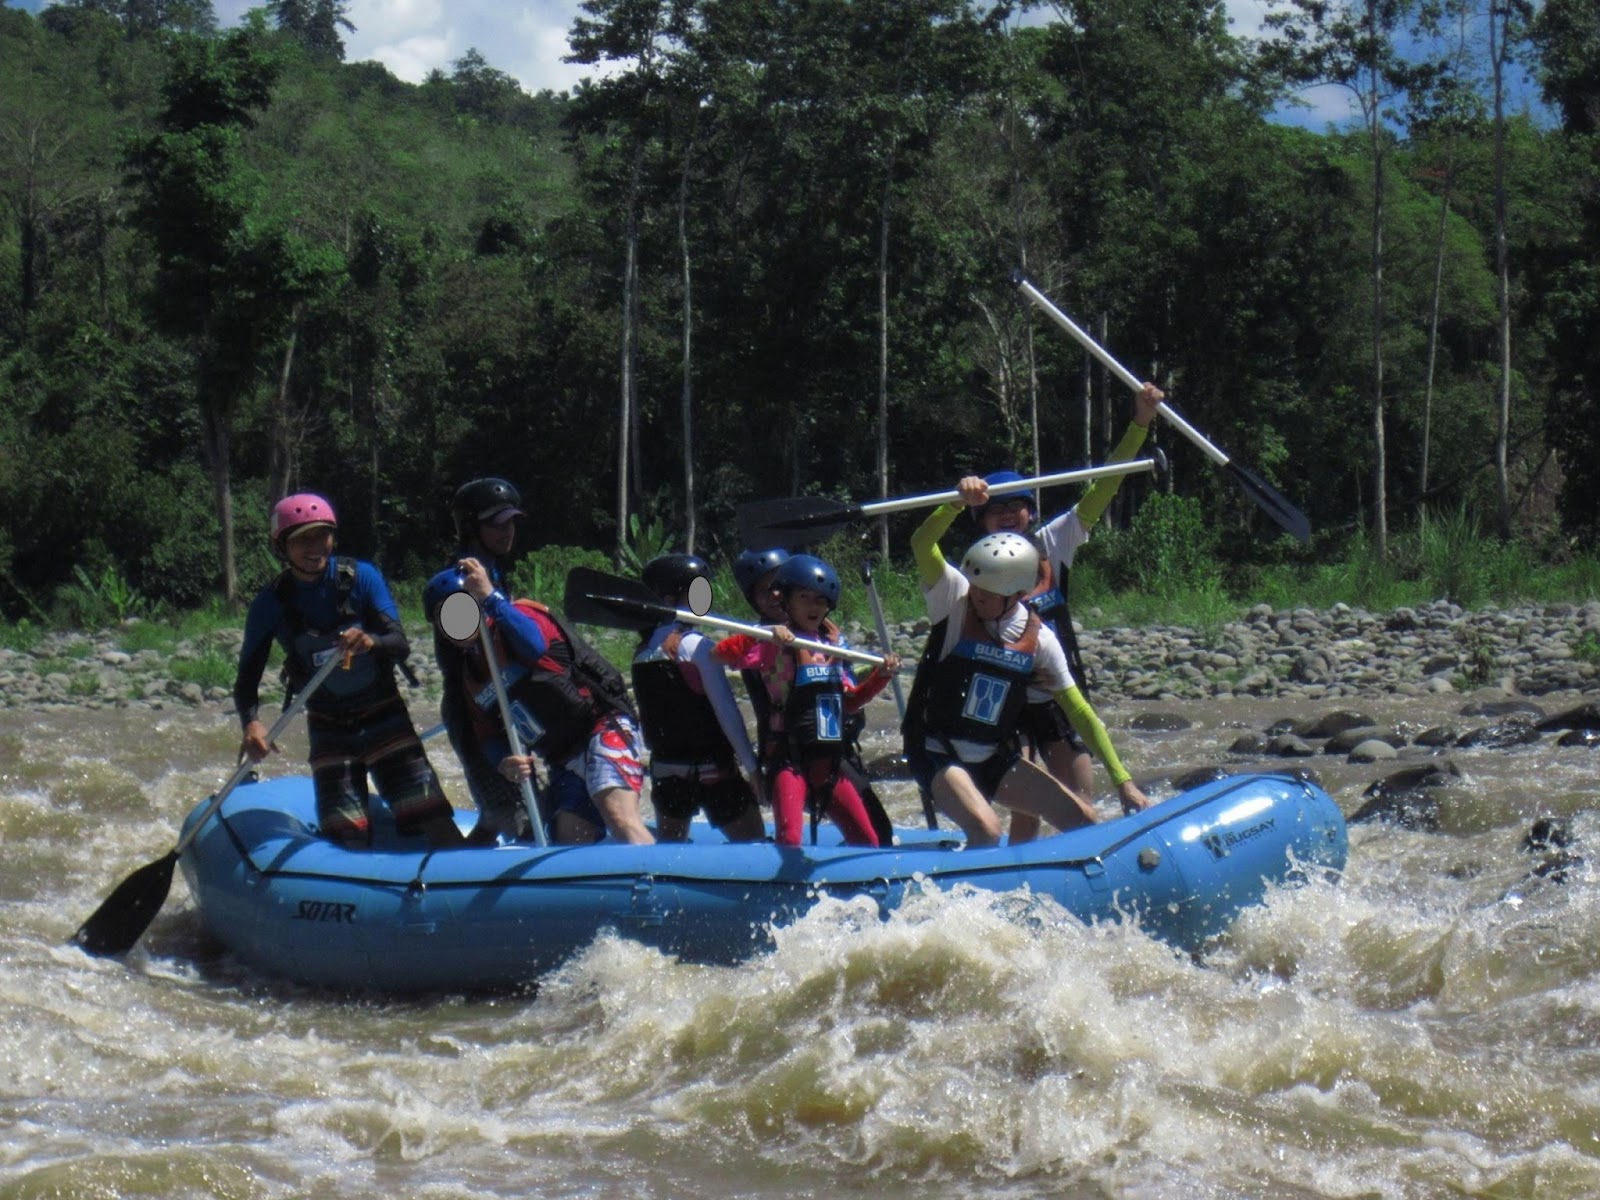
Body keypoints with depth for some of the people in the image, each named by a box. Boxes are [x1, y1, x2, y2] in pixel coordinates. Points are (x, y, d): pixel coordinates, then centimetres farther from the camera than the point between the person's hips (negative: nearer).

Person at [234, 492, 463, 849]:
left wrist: (372, 642, -39)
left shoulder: (361, 578, -9)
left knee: (432, 819, -12)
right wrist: (251, 722, -27)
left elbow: (401, 646, -16)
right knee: (344, 837, -9)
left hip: (385, 718, -1)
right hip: (329, 730, 1)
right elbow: (247, 679, -6)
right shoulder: (271, 604, -7)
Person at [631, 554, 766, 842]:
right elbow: (727, 711, -13)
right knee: (755, 846, -2)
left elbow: (649, 713, 12)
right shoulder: (698, 646, -12)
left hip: (665, 771, 7)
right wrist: (752, 767, -9)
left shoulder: (642, 652, 8)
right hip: (713, 771, -7)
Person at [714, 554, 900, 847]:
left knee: (868, 841, 9)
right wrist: (766, 634, -30)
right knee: (790, 841, -22)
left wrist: (881, 676, 9)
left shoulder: (832, 644, 14)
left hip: (830, 762, 6)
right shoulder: (775, 642, -4)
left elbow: (849, 701, 22)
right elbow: (720, 653, -18)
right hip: (789, 758, -6)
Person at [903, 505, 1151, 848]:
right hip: (938, 755, -5)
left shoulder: (1039, 638, -4)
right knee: (986, 831, -28)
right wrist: (958, 503, -47)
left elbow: (1079, 713, 2)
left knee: (1083, 819, -2)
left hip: (995, 759, 5)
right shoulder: (956, 601, -13)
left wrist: (1123, 782, 0)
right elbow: (922, 545, -30)